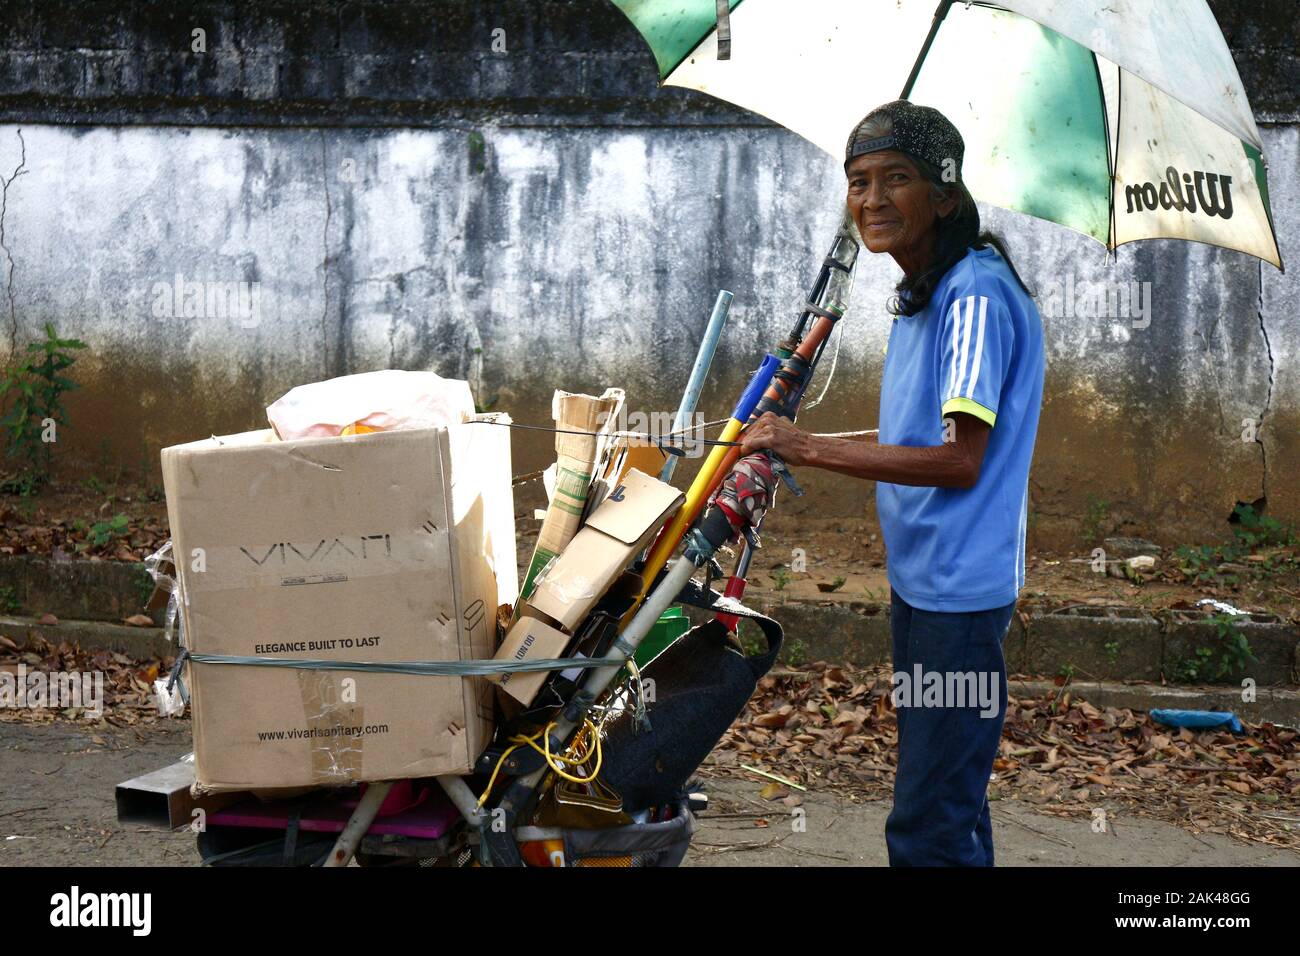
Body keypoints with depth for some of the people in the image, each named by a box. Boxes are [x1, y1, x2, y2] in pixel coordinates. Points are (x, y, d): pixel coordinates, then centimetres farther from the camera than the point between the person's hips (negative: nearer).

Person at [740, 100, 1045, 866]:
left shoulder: (975, 296, -18)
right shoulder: (920, 296, 14)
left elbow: (959, 458, -23)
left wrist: (813, 450, -22)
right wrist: (792, 444, 15)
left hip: (961, 588, -10)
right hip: (919, 575, 10)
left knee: (928, 826, -9)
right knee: (947, 797, 20)